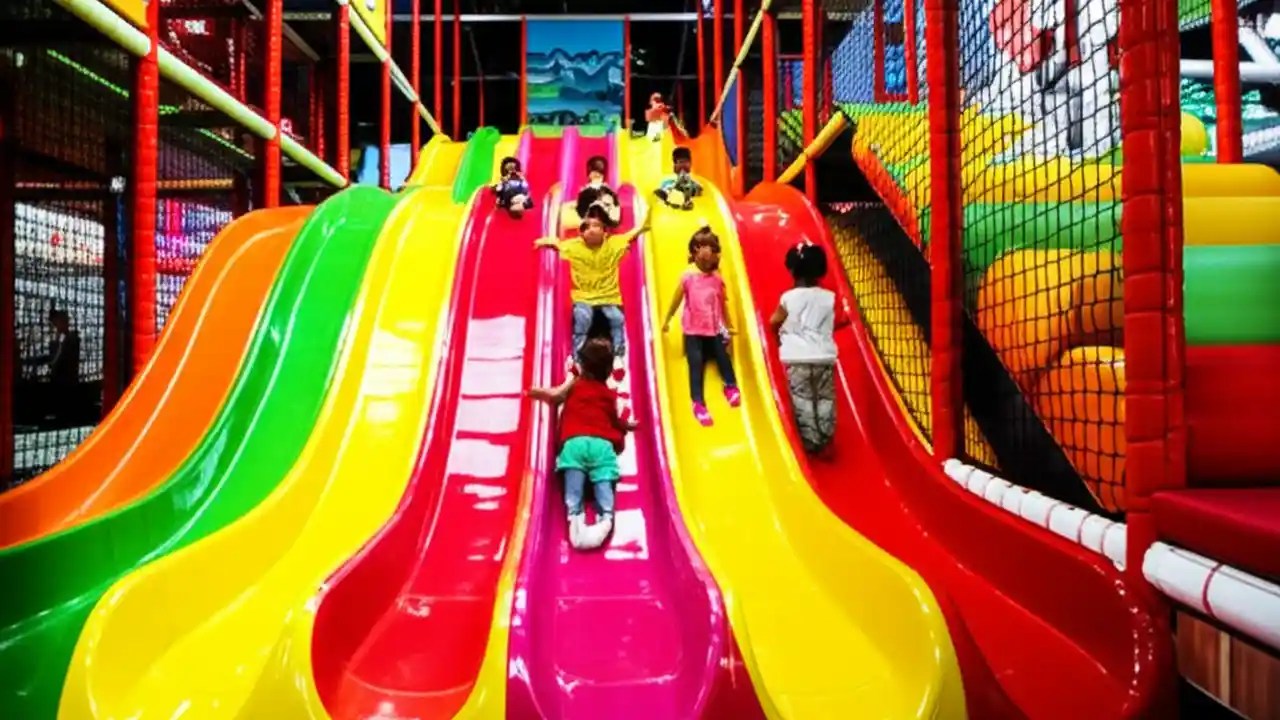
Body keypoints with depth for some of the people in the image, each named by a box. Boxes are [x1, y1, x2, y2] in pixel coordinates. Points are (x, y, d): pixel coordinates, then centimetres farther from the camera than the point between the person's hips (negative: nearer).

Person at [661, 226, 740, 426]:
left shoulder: (717, 277, 0)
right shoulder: (687, 276, -8)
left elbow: (724, 302, 10)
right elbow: (677, 300, 3)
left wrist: (728, 325, 16)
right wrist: (667, 320, 12)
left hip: (715, 328, 2)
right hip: (693, 330, -2)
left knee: (722, 357, 5)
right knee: (696, 364, -4)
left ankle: (731, 386, 25)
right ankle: (698, 403, -1)